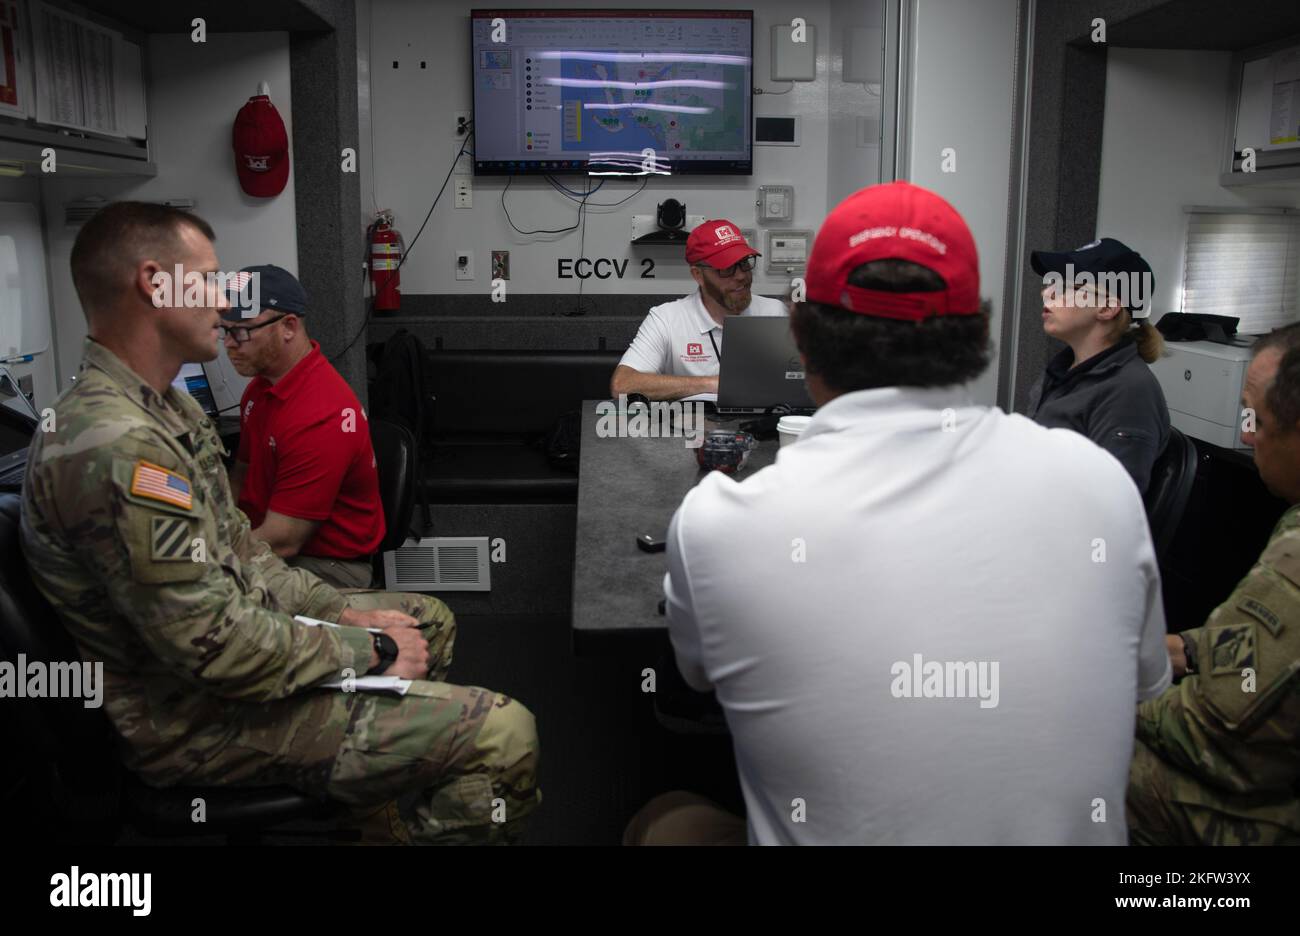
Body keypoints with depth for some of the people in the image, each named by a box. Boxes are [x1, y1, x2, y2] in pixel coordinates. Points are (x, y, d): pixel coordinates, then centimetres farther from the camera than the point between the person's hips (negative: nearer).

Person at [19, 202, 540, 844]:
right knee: (501, 735, -19)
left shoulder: (164, 408, 8)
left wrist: (341, 612, 5)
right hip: (198, 717, -11)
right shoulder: (113, 446, -28)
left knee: (430, 621, 23)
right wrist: (370, 652, -16)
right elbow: (217, 645, -28)